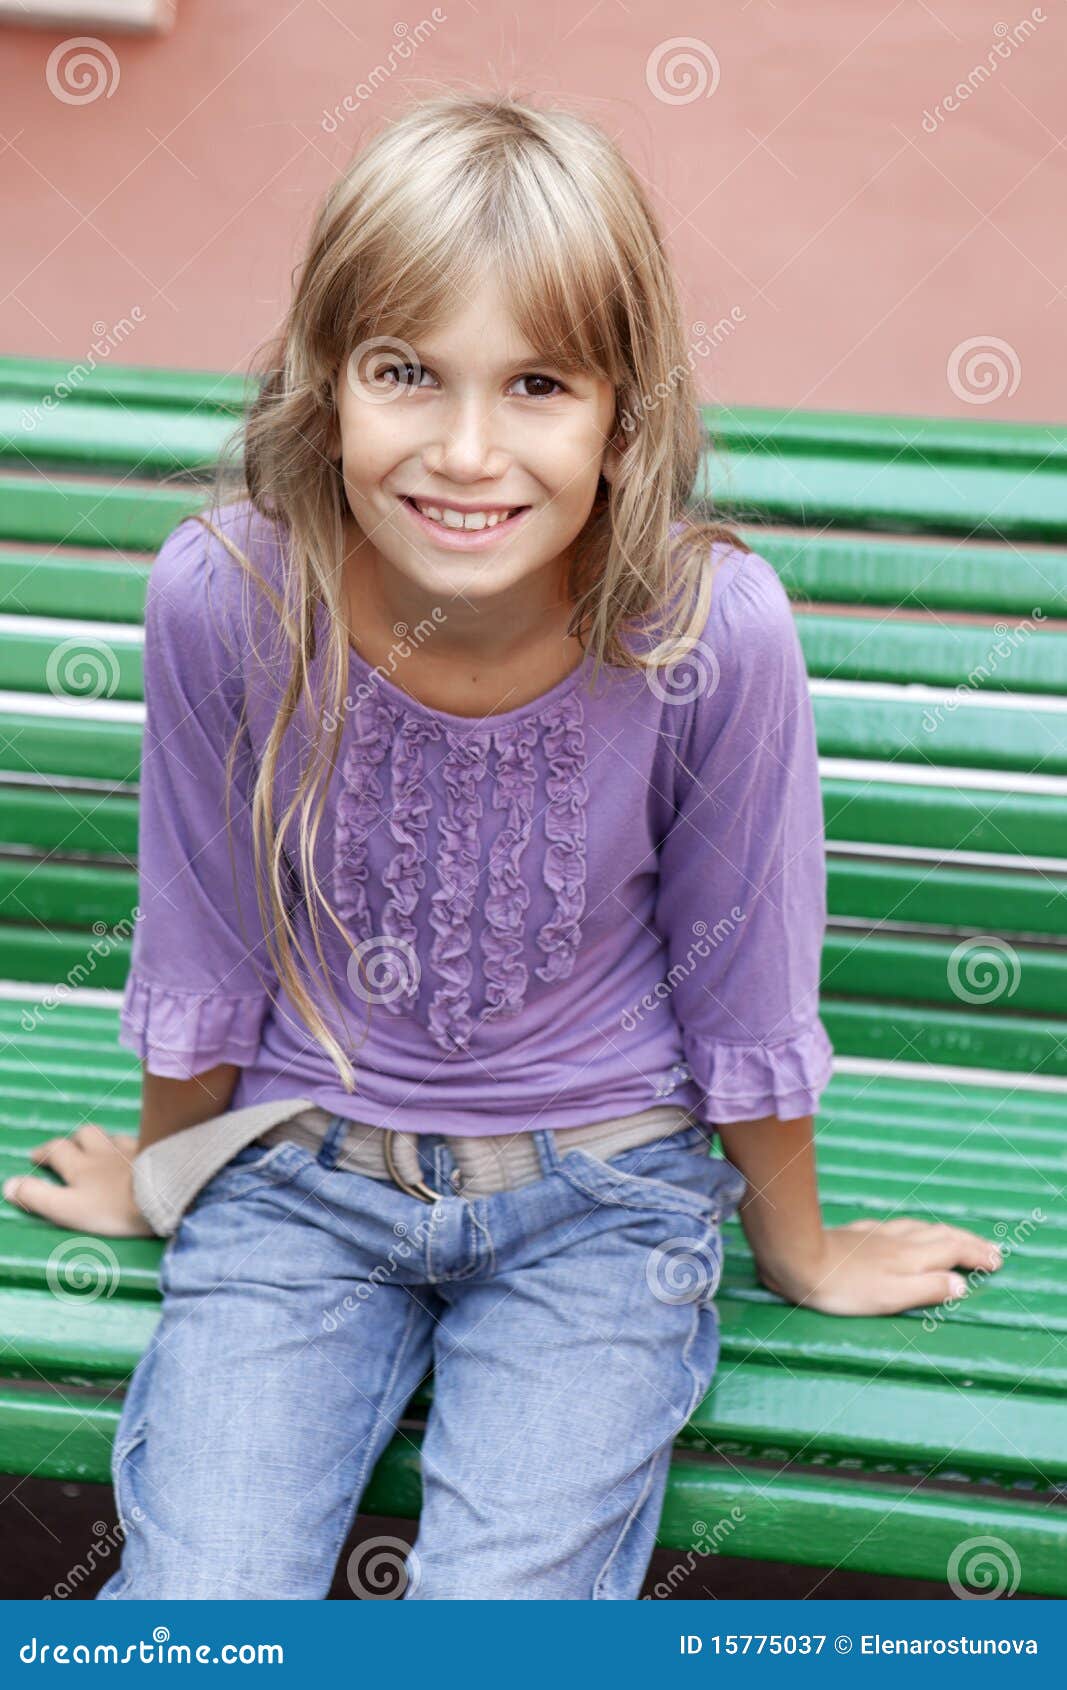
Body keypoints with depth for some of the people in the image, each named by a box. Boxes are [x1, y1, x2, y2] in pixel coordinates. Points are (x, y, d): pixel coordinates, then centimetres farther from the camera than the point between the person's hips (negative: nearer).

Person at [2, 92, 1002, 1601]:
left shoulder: (712, 627, -22)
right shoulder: (224, 596, -20)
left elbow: (741, 985, -5)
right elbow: (204, 943, -1)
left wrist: (794, 1245, 10)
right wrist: (165, 1172, 15)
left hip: (598, 1199, 0)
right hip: (297, 1173, 1)